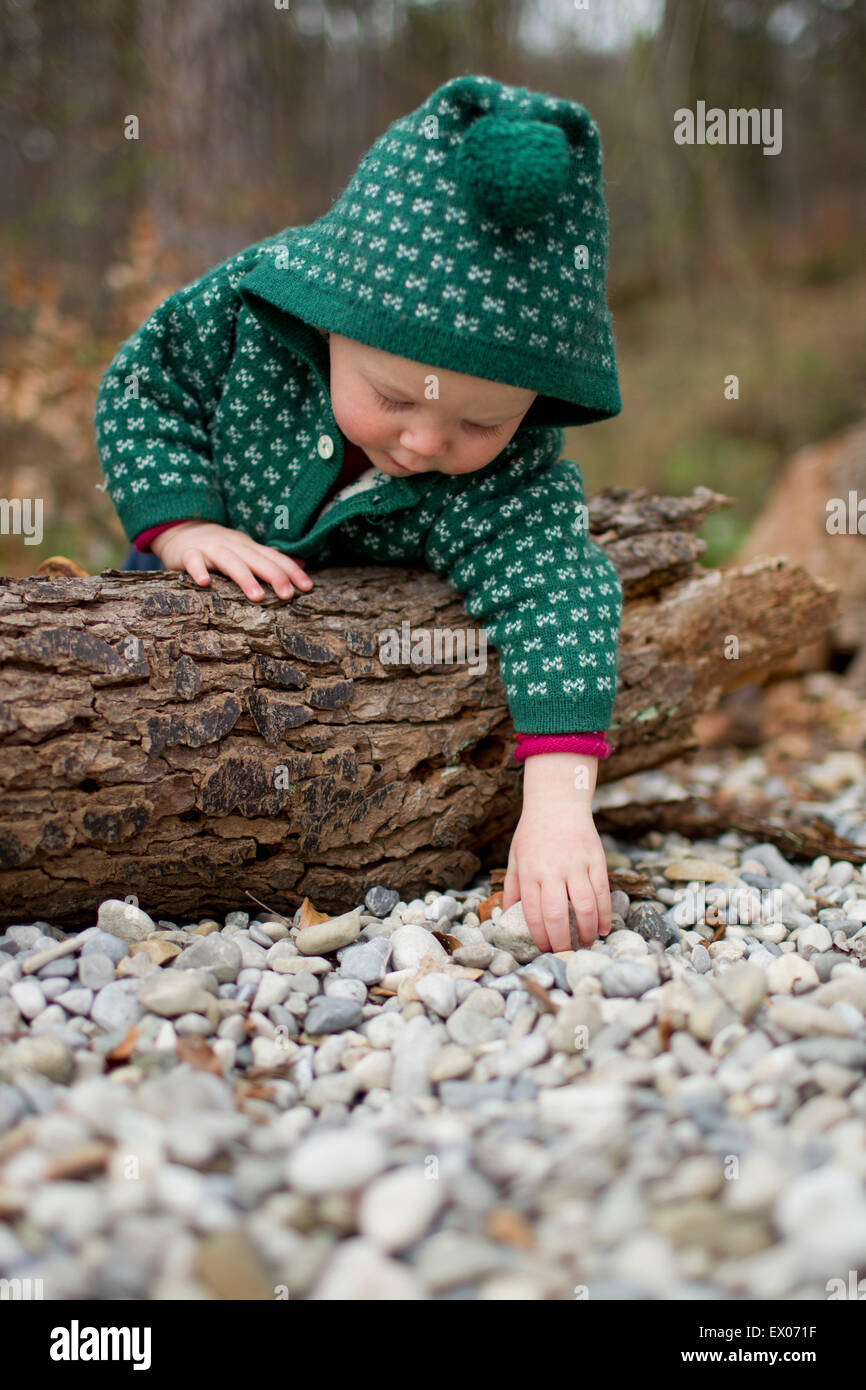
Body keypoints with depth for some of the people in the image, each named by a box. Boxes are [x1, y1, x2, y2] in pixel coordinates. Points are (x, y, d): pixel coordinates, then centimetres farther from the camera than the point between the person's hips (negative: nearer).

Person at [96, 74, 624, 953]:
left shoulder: (516, 470, -38)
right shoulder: (248, 306, -36)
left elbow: (552, 590, -49)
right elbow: (143, 383, -20)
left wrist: (557, 800, -62)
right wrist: (181, 524, -34)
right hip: (228, 568, 0)